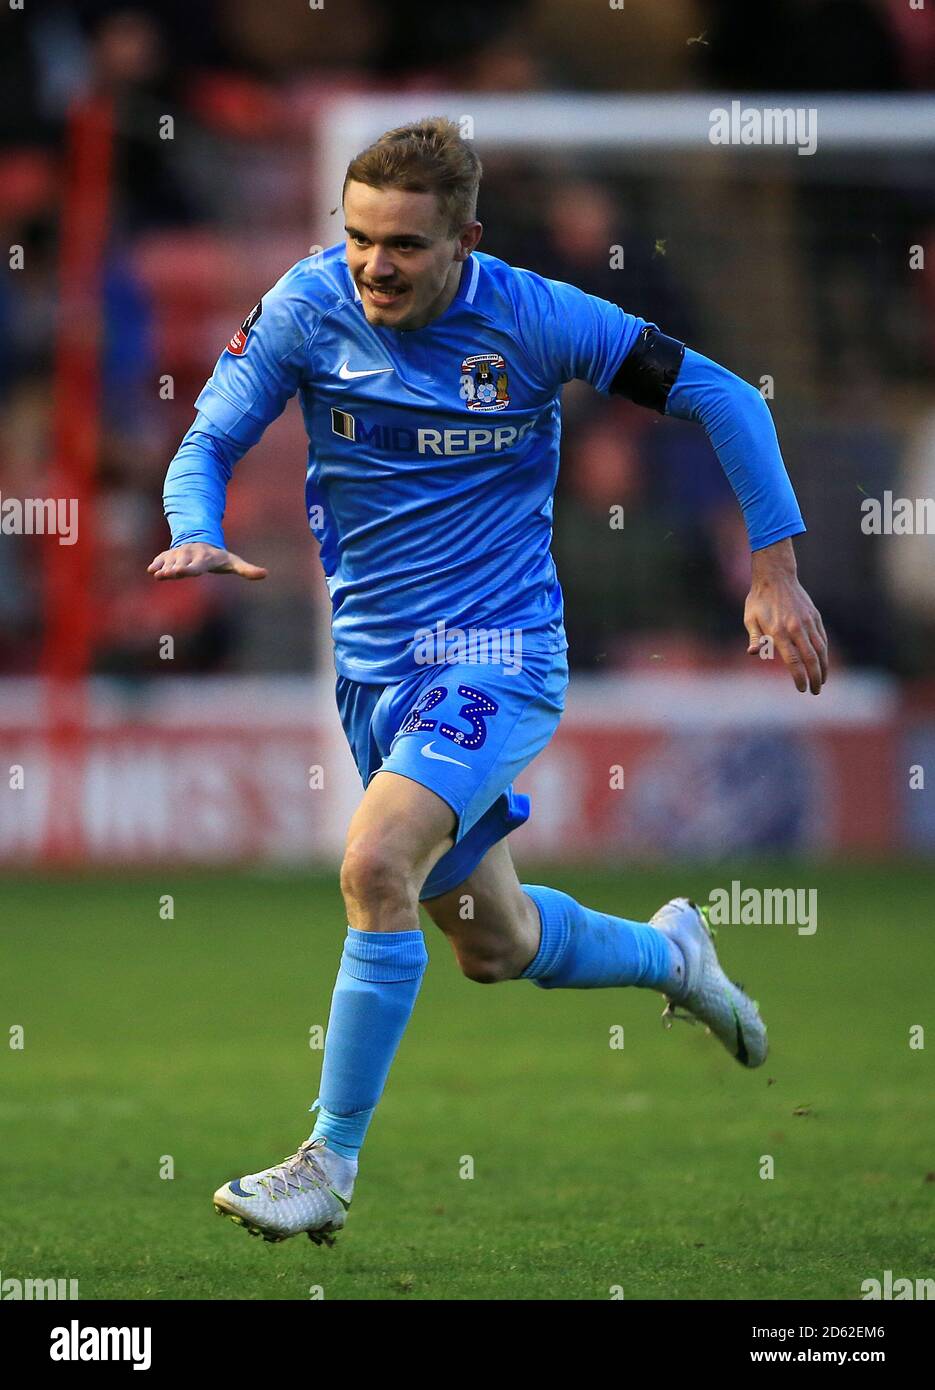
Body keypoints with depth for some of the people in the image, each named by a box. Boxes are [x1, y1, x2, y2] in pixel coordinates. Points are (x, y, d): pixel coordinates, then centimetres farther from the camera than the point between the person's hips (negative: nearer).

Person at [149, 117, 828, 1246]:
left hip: (498, 654, -5)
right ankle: (667, 954, 49)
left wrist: (775, 569, -7)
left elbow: (721, 398, -4)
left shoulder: (534, 318, -13)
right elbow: (210, 440, -3)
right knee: (492, 948, 17)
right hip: (373, 666, 5)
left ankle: (331, 1161, -17)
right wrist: (196, 538, -26)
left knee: (376, 865, -28)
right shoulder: (308, 306, -7)